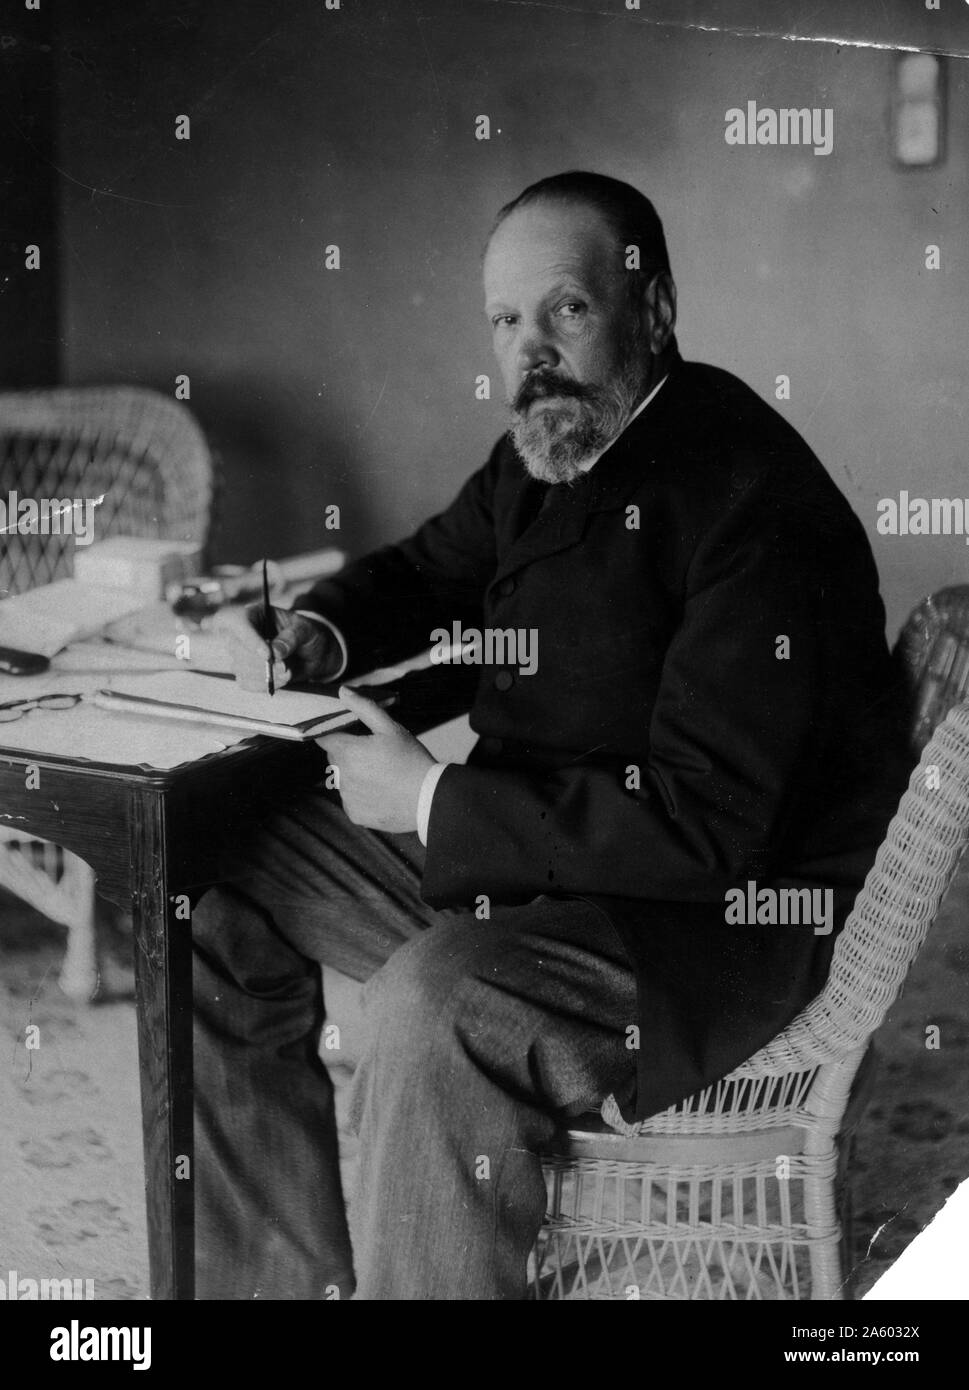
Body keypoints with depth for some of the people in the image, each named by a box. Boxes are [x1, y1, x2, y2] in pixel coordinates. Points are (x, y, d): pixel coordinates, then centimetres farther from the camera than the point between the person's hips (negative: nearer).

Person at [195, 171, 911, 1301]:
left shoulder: (751, 503, -23)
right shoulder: (543, 457, 5)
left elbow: (707, 827, -28)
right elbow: (425, 570, 26)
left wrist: (431, 802, -22)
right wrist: (316, 634, 2)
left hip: (725, 911, -9)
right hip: (515, 851, 10)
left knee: (433, 1005, -36)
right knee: (221, 888, 6)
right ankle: (283, 1281, 12)